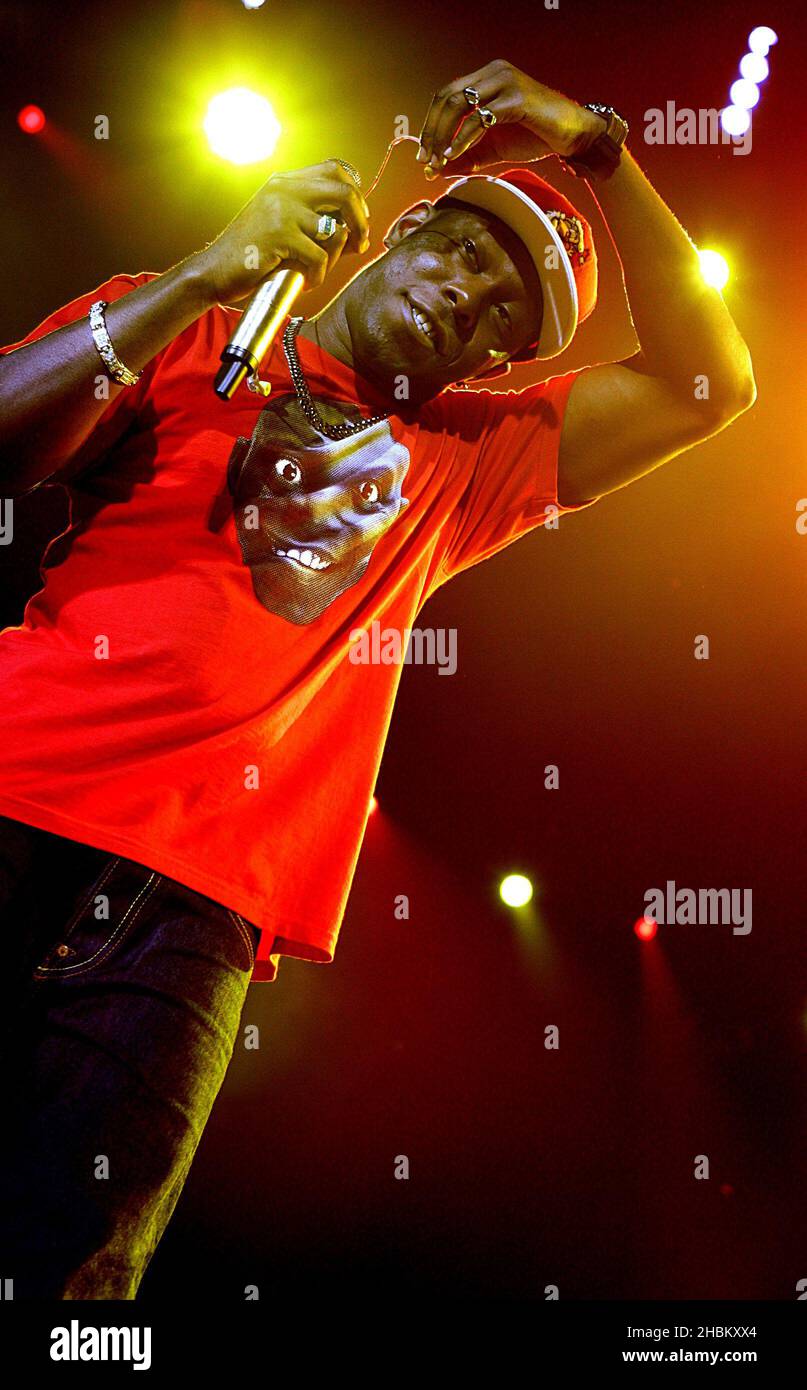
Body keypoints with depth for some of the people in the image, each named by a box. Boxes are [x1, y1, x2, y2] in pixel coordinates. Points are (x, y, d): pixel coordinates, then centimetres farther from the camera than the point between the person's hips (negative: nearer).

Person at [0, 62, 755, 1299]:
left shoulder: (452, 462, 24)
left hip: (193, 902, 2)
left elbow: (707, 385, 19)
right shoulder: (184, 335, 17)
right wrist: (204, 278, -3)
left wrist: (599, 151, 12)